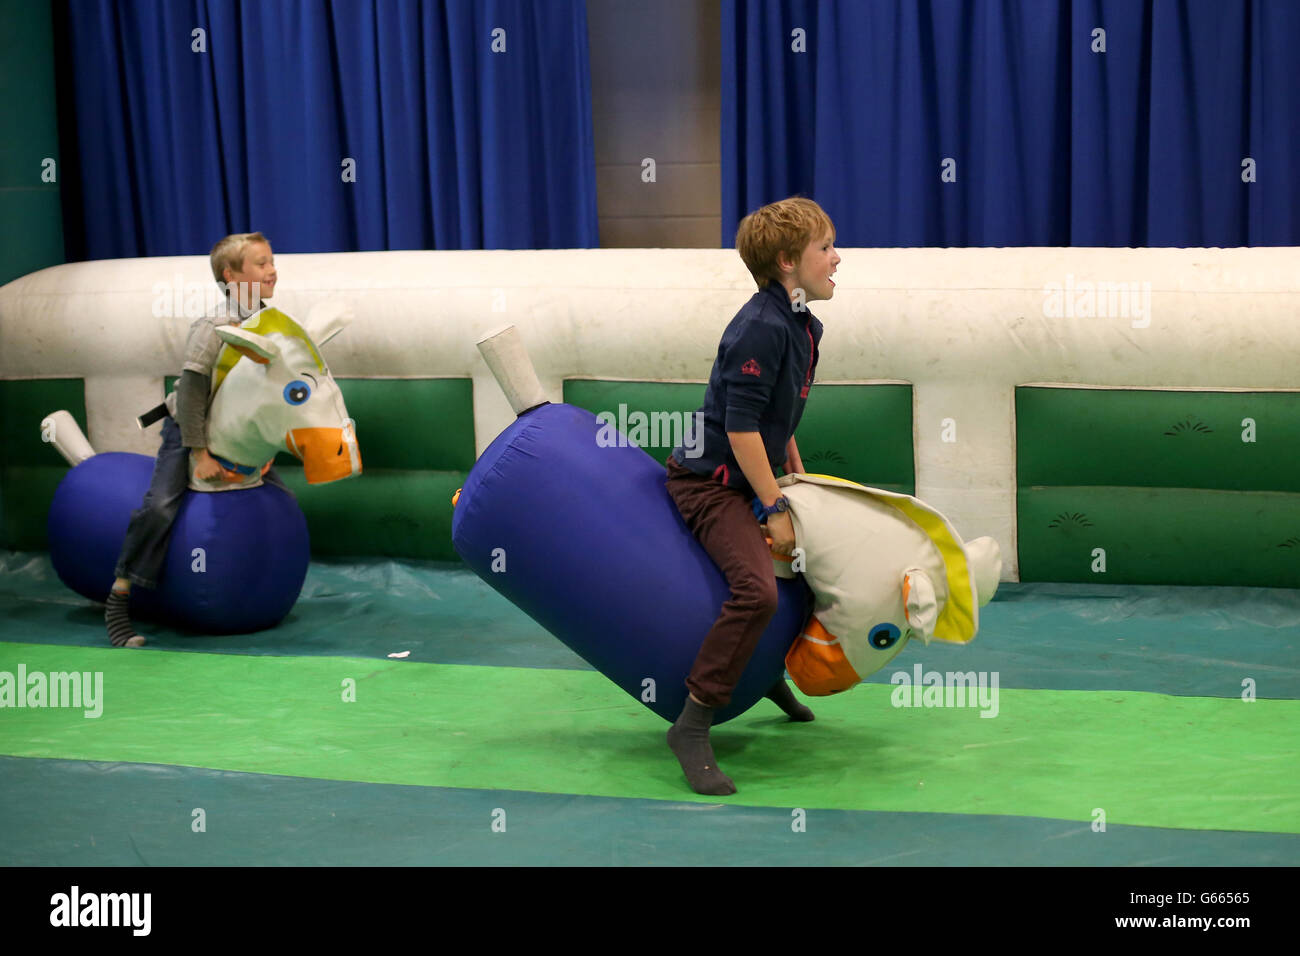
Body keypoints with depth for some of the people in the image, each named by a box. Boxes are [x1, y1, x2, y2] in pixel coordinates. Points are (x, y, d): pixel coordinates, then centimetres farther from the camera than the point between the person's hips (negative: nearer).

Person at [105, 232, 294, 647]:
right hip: (188, 429, -7)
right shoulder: (213, 327, -24)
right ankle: (119, 599, -14)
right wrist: (201, 455, -25)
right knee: (161, 505, -23)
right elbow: (191, 392, -24)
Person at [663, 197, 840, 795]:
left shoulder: (803, 326, 9)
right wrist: (774, 510, -20)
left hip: (753, 476, 10)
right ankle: (692, 725, -23)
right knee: (757, 588, -29)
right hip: (712, 482, -10)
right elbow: (740, 427, -24)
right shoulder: (761, 327, -22)